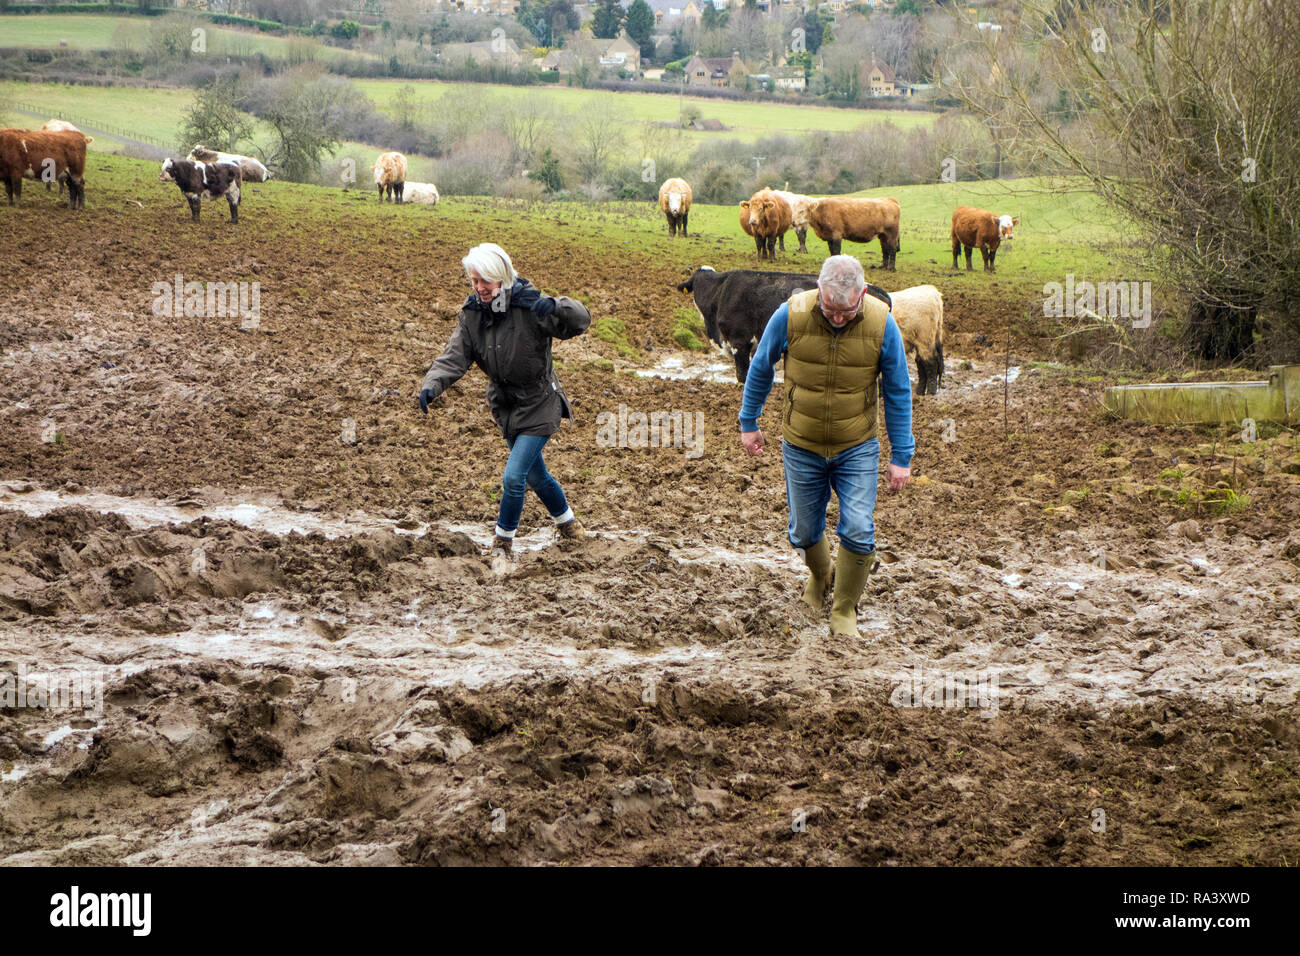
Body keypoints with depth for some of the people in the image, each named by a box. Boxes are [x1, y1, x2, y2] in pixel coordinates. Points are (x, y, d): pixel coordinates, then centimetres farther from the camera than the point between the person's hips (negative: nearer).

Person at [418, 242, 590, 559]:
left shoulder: (529, 307, -21)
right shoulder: (472, 313, -5)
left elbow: (581, 321, -24)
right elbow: (455, 356, -10)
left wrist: (555, 305, -45)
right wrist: (432, 385, -28)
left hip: (538, 405, -6)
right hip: (505, 405, 6)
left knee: (513, 477, -12)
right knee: (536, 476, 21)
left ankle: (503, 539, 8)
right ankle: (565, 519, 46)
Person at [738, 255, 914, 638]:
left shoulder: (882, 325, -17)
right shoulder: (790, 315, -19)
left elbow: (898, 393, -4)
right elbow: (760, 369, 1)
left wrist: (901, 456, -3)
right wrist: (748, 423, 10)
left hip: (857, 448, -1)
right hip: (801, 447, 1)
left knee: (857, 531, -9)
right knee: (805, 532, 12)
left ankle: (845, 611, 11)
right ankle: (820, 576, 46)